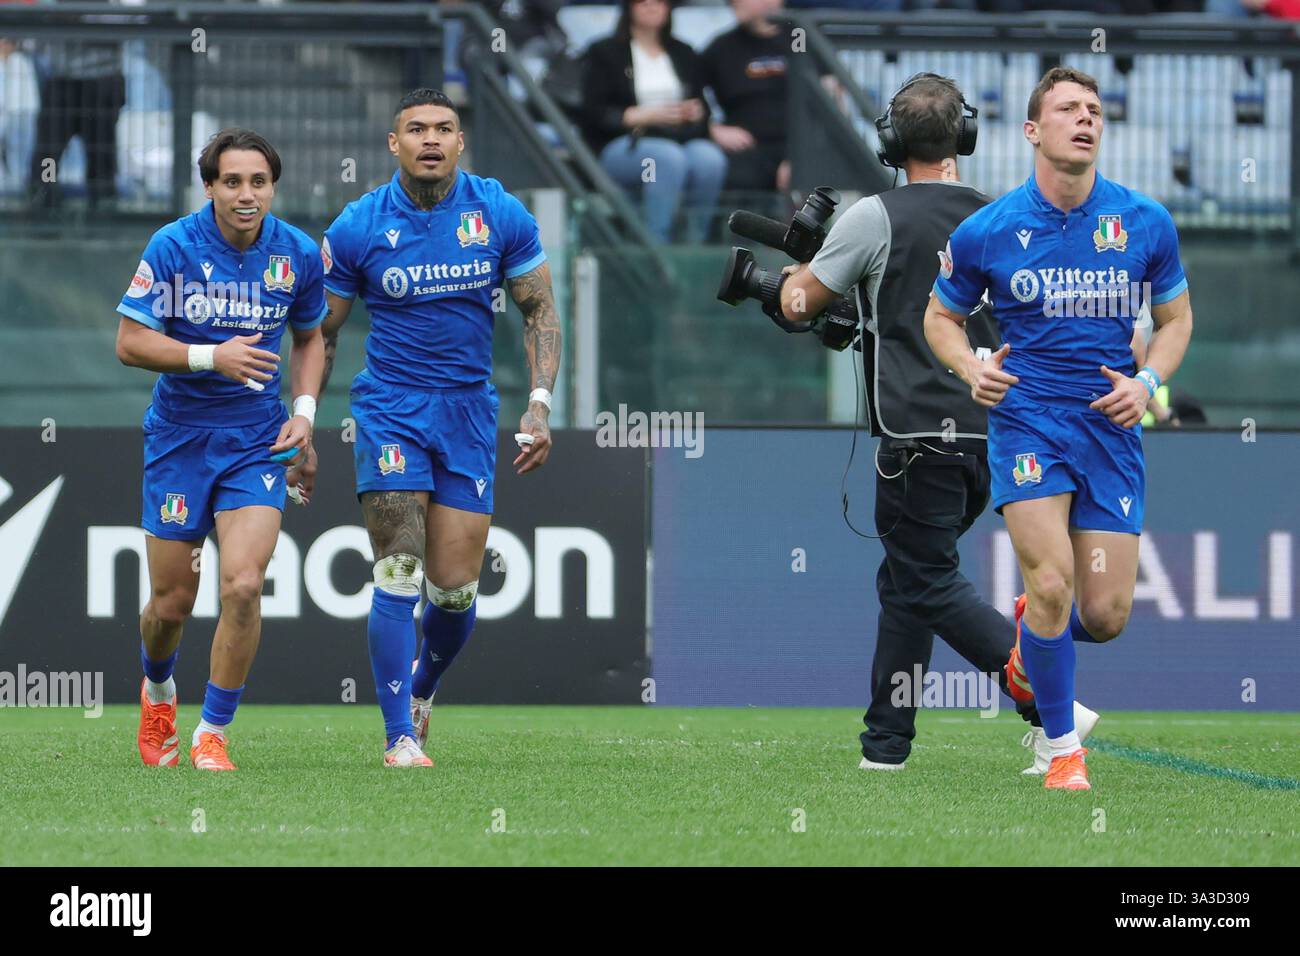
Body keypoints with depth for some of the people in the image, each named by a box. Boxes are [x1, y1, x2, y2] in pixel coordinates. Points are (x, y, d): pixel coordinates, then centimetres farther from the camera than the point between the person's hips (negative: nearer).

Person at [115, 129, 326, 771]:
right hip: (179, 437, -1)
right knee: (171, 601, 5)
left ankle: (212, 735, -4)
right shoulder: (172, 247, -12)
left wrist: (304, 409, -1)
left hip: (256, 443, 1)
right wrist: (213, 357, -23)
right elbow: (130, 342, -11)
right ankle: (157, 690, 40)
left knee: (243, 585, -18)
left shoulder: (298, 254, -3)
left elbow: (309, 337, 15)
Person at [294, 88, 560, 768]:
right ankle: (400, 736, -8)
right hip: (389, 407, -2)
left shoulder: (500, 214, -3)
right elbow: (320, 332, 5)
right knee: (400, 577, -13)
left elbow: (538, 311, 6)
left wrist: (540, 403, -6)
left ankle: (421, 687, 32)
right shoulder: (358, 228, -5)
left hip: (469, 409, 2)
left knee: (455, 590, 1)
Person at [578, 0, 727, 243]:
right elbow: (593, 113, 0)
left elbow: (703, 108, 20)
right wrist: (644, 115, -12)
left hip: (682, 139, 3)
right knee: (670, 158, -37)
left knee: (710, 157, -32)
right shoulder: (604, 53, 11)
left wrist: (696, 112, -5)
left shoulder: (685, 56, 24)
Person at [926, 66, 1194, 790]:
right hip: (1027, 420, -2)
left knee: (1106, 615, -1)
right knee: (1052, 582, -19)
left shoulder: (1146, 224, 0)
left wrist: (1147, 382, -5)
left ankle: (1032, 634, 36)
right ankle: (1064, 748, -1)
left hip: (1112, 425, 2)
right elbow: (941, 316, 12)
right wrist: (971, 368, -8)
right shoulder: (985, 232, -4)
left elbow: (1177, 317, 14)